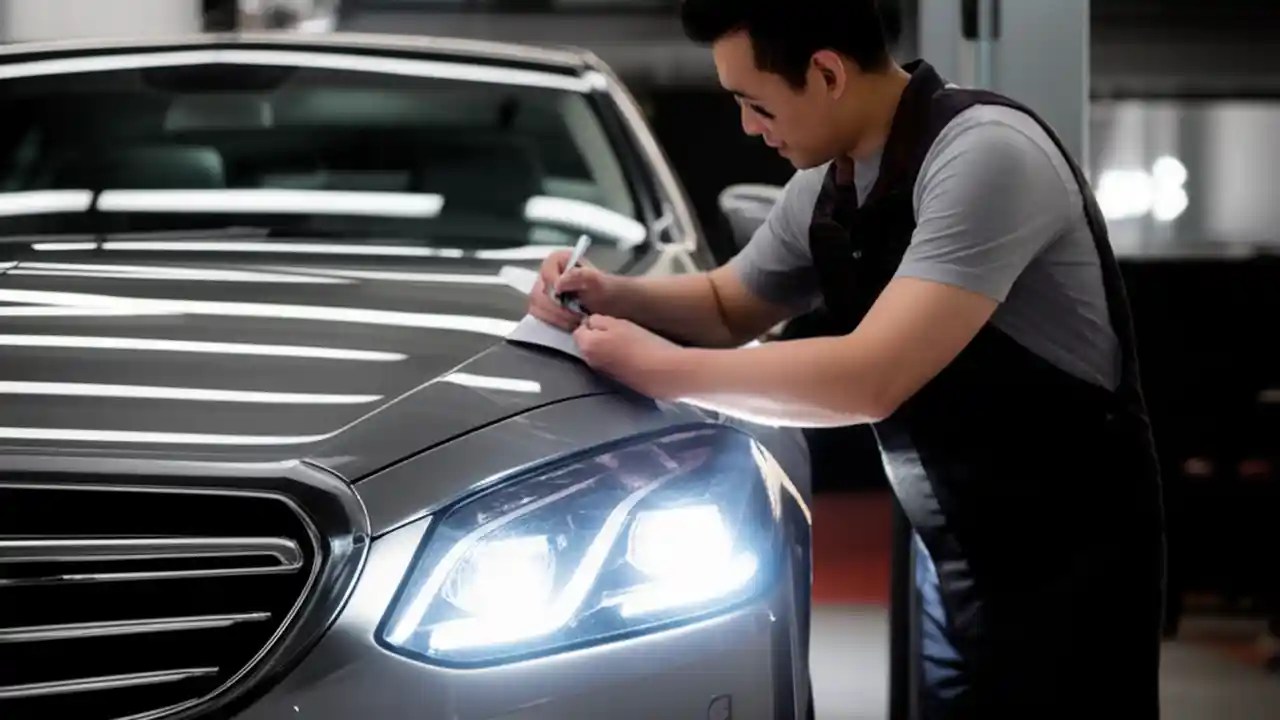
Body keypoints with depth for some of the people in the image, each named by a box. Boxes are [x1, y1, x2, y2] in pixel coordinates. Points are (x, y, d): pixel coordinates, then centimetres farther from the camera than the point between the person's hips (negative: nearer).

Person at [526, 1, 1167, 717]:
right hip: (955, 556, 8)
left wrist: (662, 370, -20)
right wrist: (613, 294, 1)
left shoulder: (985, 155, -22)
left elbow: (873, 378, -29)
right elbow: (729, 305, 22)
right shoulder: (825, 191, 4)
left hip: (1067, 559, -8)